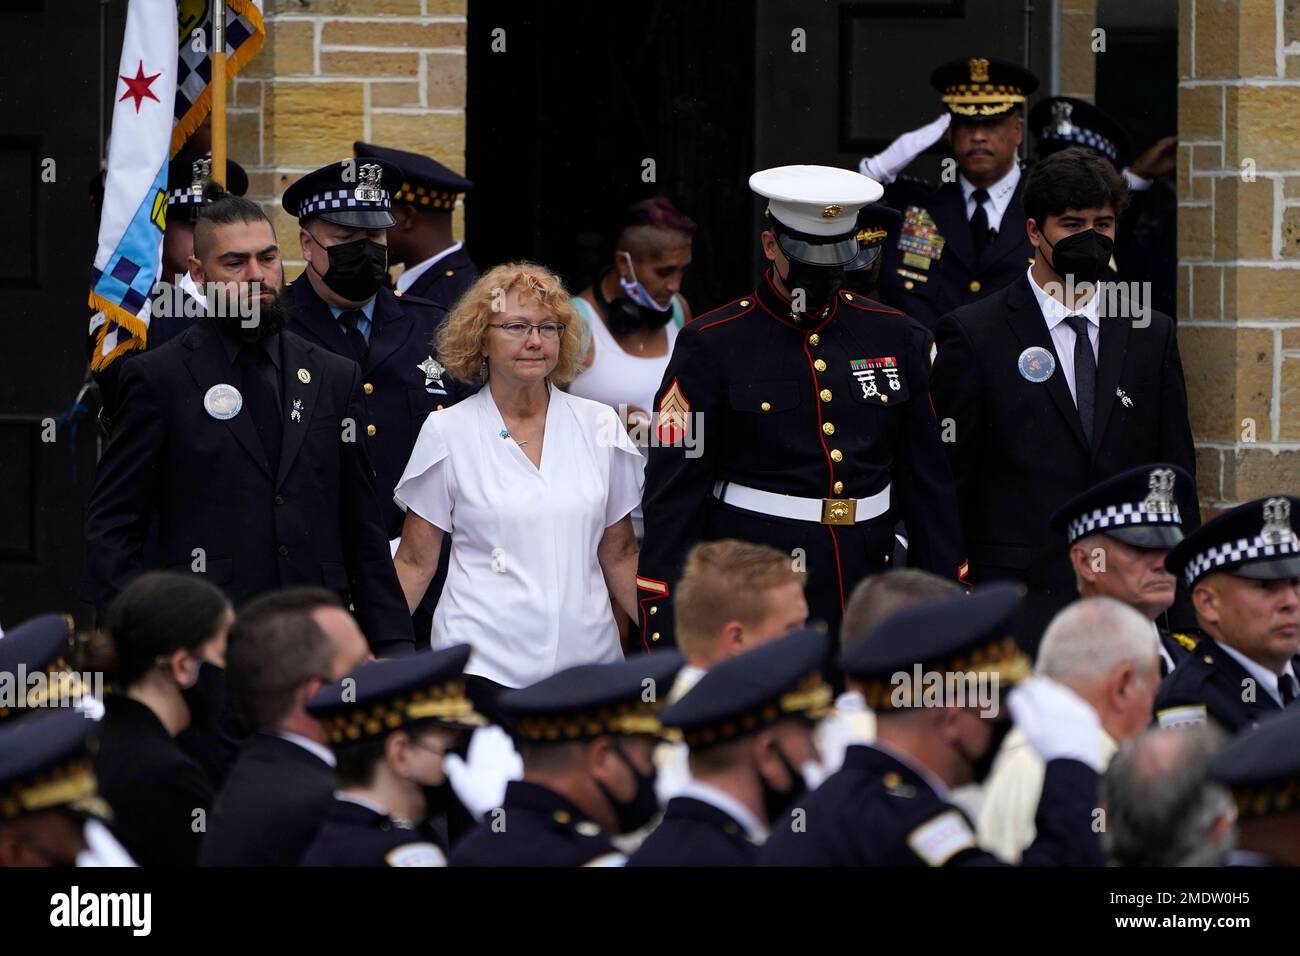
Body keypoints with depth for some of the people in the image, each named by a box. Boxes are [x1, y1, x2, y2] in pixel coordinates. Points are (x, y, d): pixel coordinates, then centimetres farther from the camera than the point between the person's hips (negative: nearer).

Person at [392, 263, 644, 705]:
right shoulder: (447, 431, 2)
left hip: (586, 651, 2)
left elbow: (619, 556, 14)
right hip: (482, 663, -2)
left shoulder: (598, 425, 8)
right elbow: (415, 561, 4)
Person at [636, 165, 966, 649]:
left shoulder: (896, 340, 10)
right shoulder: (711, 346, -2)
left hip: (869, 587, 4)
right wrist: (664, 619, -9)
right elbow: (673, 494, -4)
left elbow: (927, 482, 14)